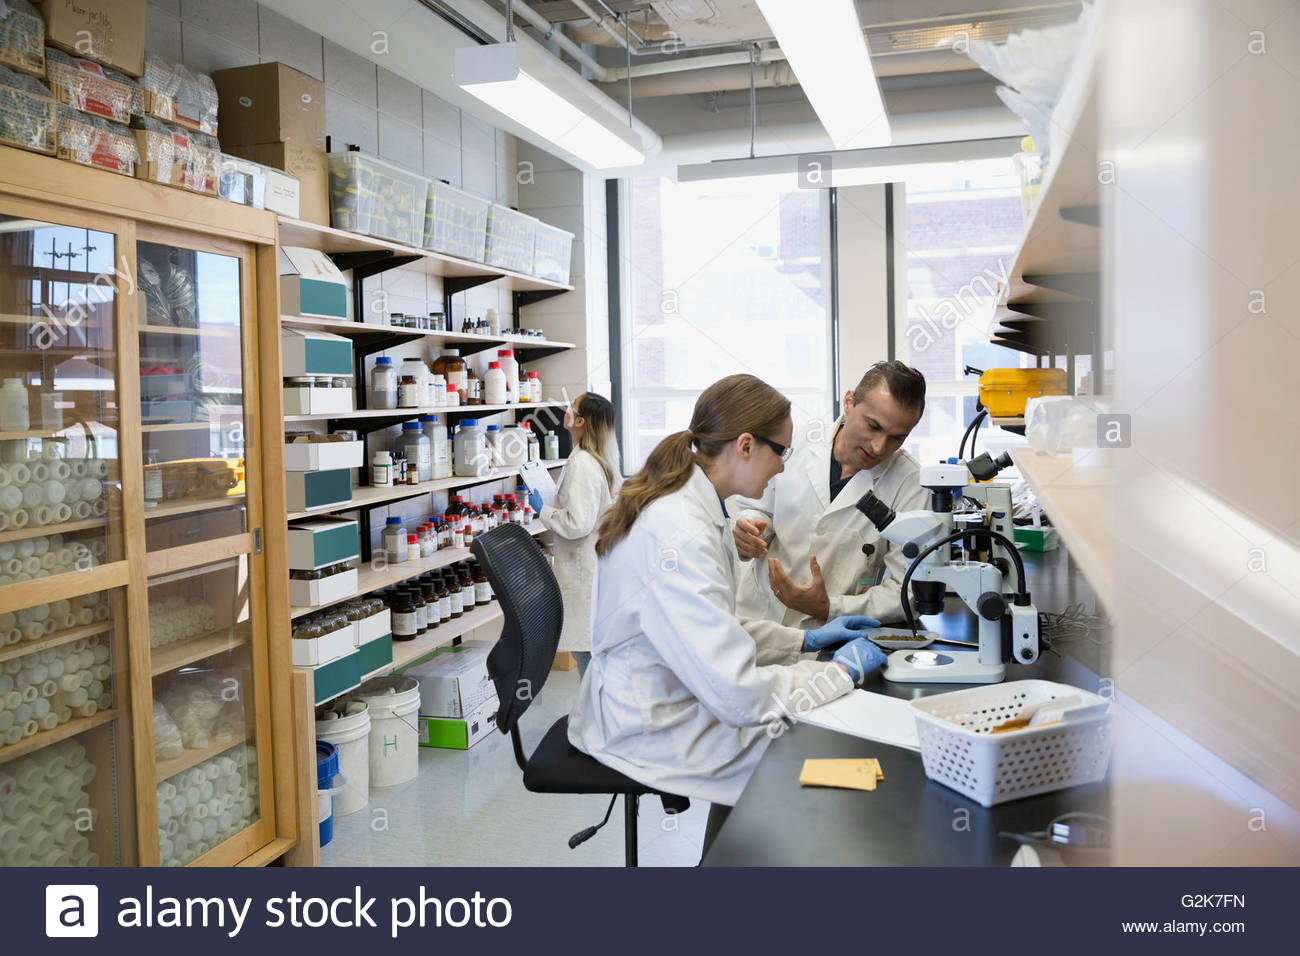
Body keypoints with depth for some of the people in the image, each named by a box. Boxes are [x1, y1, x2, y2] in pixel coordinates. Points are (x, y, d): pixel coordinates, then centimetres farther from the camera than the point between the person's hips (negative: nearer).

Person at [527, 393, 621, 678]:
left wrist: (543, 510, -10)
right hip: (601, 567, 10)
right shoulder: (603, 460, 10)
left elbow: (577, 524, -24)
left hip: (585, 573, -10)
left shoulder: (581, 464, -19)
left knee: (586, 651, -2)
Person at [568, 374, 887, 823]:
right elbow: (739, 694, -29)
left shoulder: (692, 506, 2)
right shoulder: (679, 534, -29)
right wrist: (842, 671, -15)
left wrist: (805, 640, 9)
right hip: (654, 732, -9)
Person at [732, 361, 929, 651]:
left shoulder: (910, 483, -7)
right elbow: (753, 505, 16)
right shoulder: (797, 442, 1)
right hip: (749, 618, 2)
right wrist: (748, 530, -9)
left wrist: (829, 607, -19)